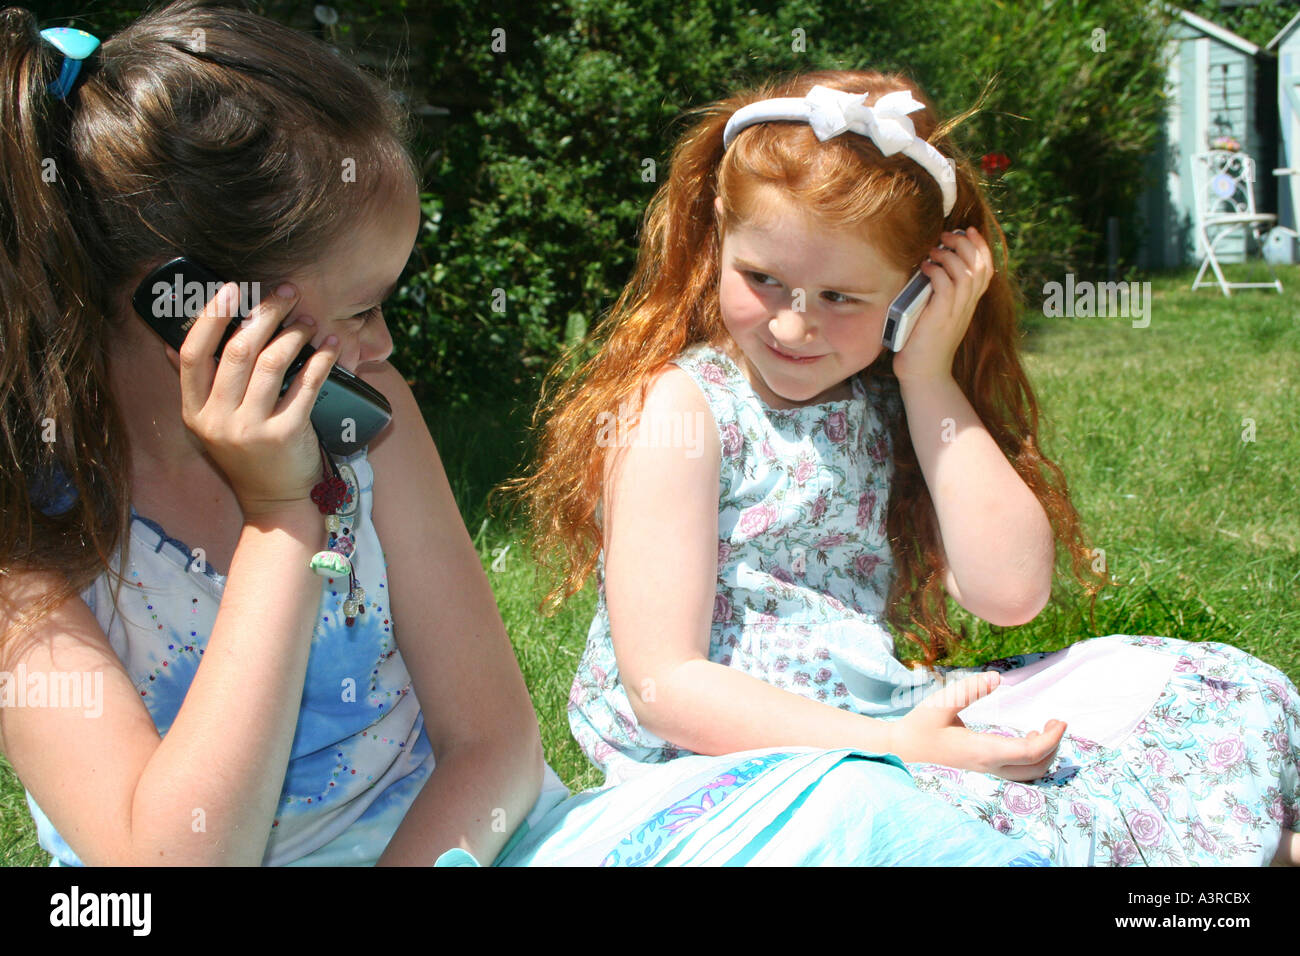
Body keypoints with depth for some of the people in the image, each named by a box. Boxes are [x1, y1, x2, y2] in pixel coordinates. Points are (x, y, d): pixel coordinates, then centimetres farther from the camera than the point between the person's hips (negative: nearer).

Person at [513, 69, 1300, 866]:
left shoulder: (896, 402, 7)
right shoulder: (678, 407, -10)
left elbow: (1010, 590, -5)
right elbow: (662, 683, -16)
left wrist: (929, 378, -7)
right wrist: (895, 749, -23)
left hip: (895, 722, 6)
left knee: (1216, 689, -1)